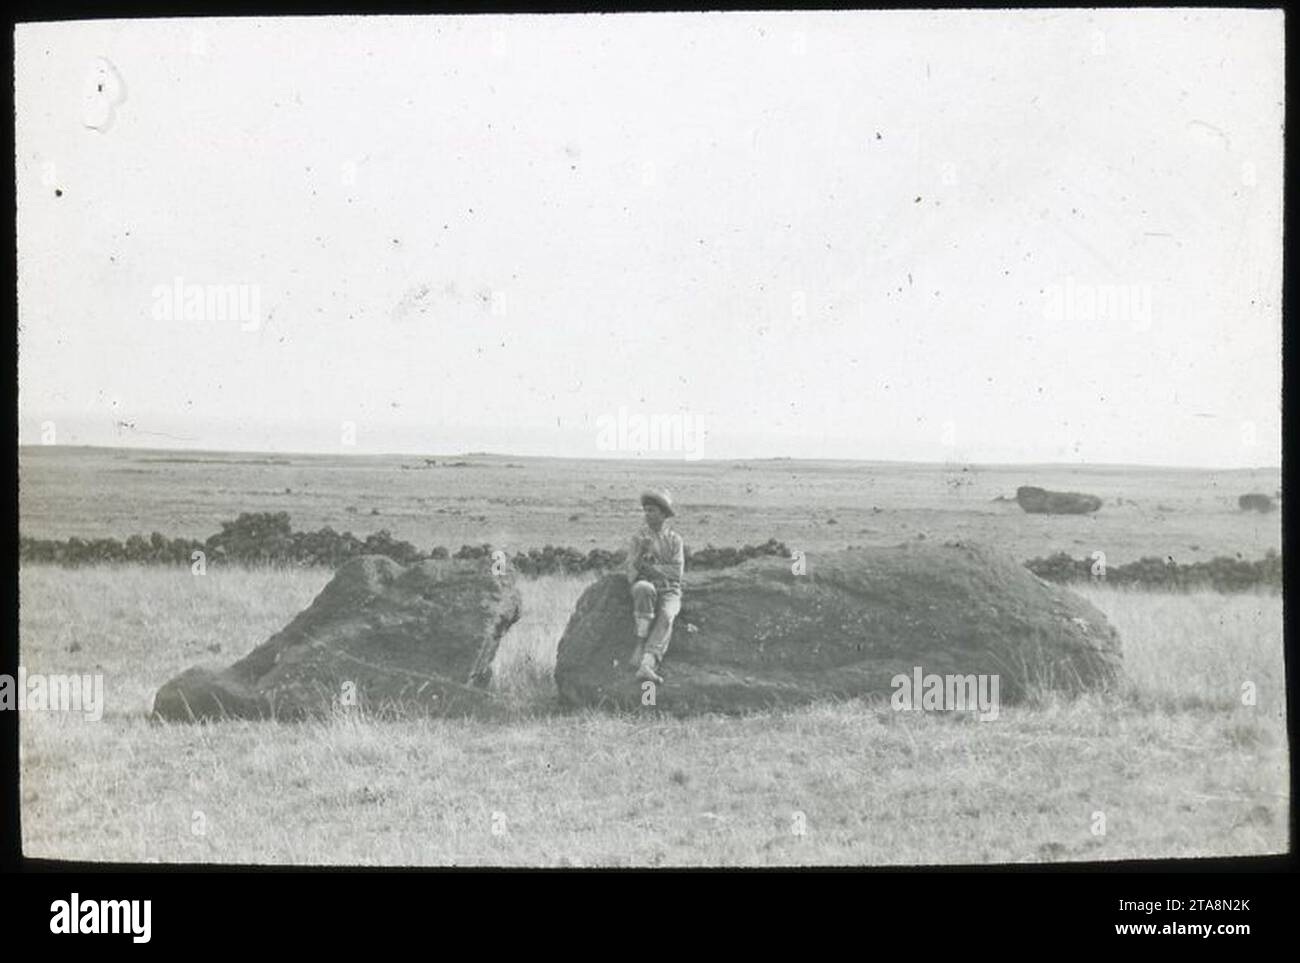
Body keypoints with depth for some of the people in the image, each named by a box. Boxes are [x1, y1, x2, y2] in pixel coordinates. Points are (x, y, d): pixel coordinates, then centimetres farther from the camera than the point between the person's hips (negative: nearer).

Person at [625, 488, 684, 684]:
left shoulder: (674, 539, 8)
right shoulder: (639, 538, 8)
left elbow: (677, 572, -3)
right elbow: (632, 575, 0)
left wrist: (650, 568, -10)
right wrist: (641, 554, -18)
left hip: (669, 592, 0)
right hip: (647, 589, 0)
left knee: (665, 616, -35)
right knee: (643, 588, -38)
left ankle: (647, 664, -51)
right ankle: (643, 643, -39)